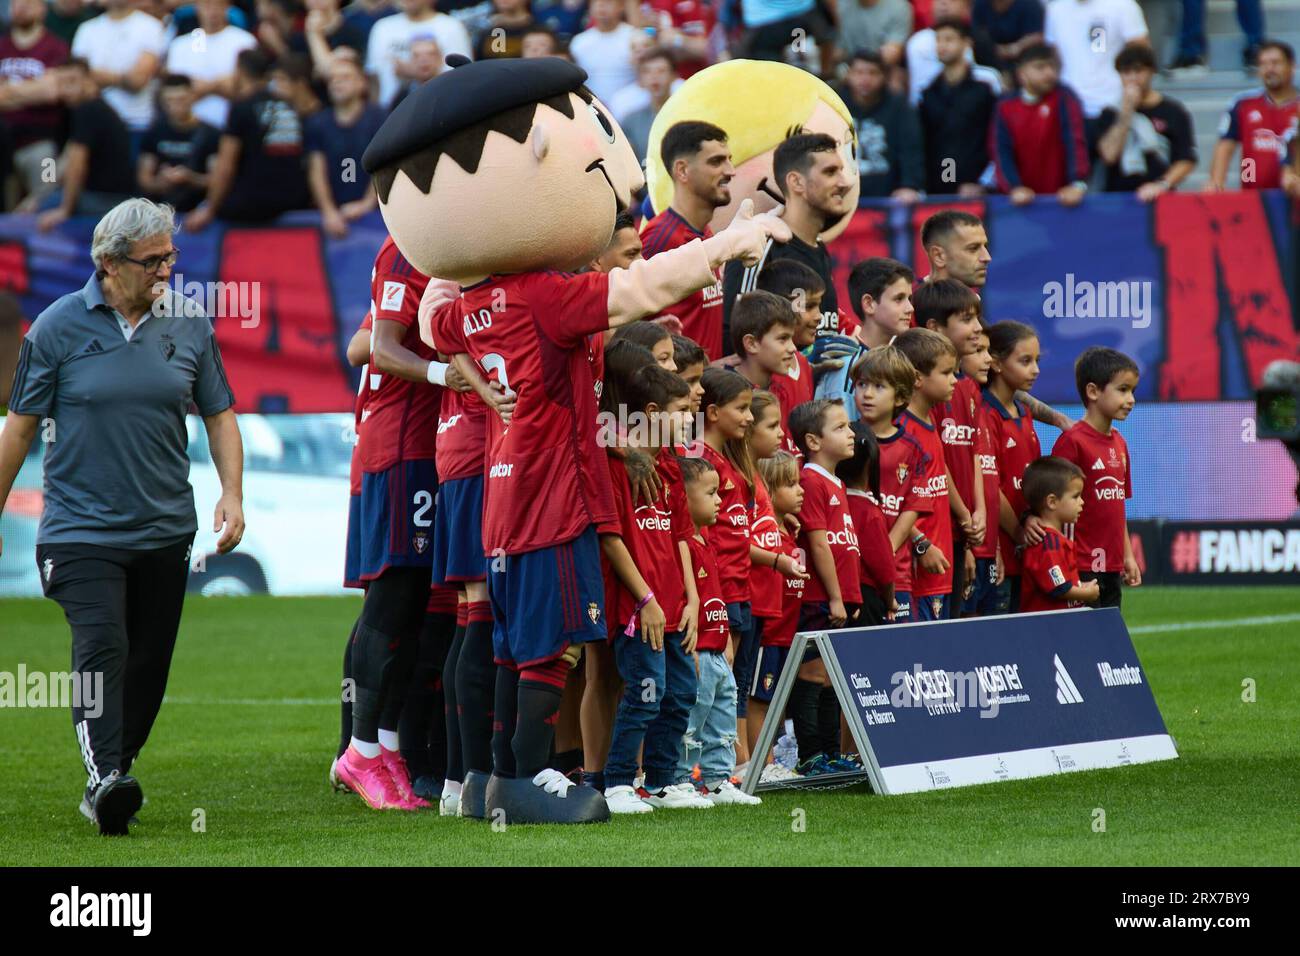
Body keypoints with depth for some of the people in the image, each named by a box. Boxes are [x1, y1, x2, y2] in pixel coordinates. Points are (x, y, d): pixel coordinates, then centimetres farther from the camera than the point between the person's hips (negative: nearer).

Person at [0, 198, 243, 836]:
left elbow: (219, 416, 12)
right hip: (82, 530, -4)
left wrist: (232, 492, -3)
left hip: (166, 529, 4)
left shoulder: (189, 324, 4)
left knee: (149, 664, 8)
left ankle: (118, 771, 23)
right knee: (102, 648, -20)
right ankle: (102, 778, -30)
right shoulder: (58, 327, -5)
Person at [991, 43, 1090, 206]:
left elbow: (1075, 139, -16)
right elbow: (1002, 152, -7)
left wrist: (1078, 184, -30)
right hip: (1020, 199, 1)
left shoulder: (1064, 97, -4)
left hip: (1057, 198, -1)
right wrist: (1015, 187, -24)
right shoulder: (1006, 106, 1)